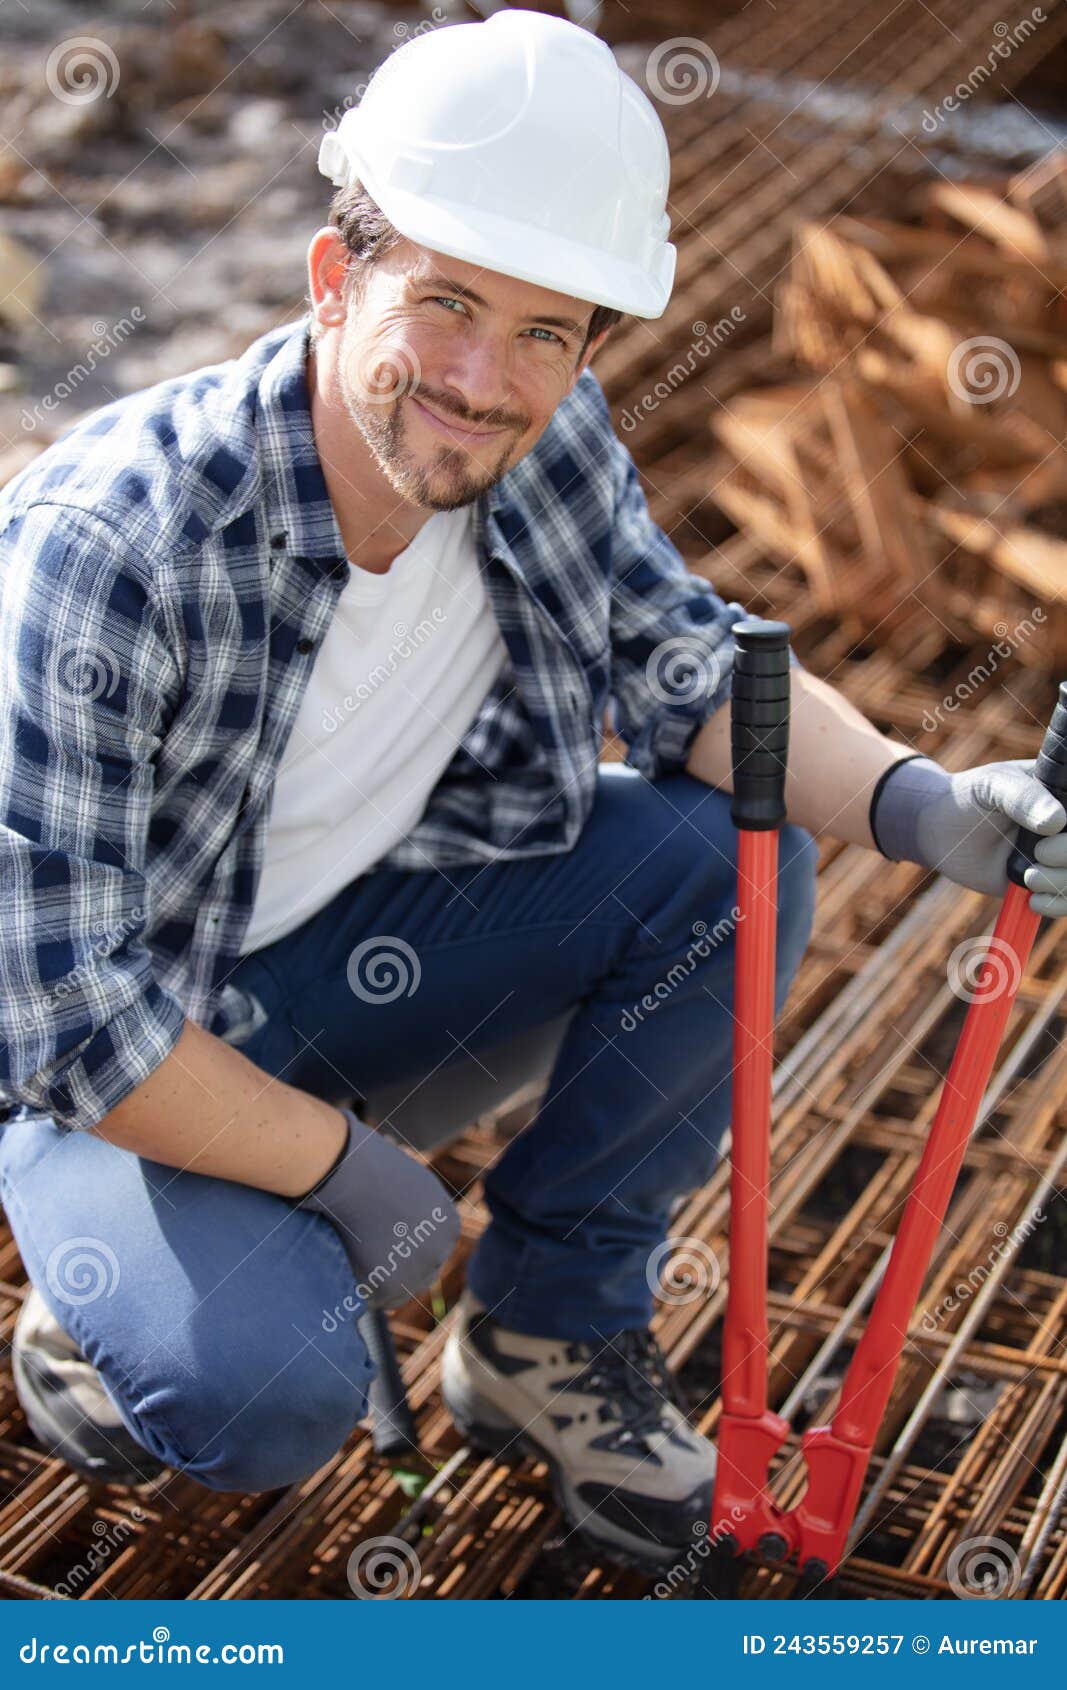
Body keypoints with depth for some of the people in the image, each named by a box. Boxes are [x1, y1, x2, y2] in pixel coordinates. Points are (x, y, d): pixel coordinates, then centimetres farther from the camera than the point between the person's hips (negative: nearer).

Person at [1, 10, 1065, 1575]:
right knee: (272, 1394, -29)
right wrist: (347, 1168, -20)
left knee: (739, 859, -12)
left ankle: (549, 1327, 4)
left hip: (354, 940, 6)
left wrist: (918, 803, -25)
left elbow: (693, 666, -5)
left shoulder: (546, 443, -15)